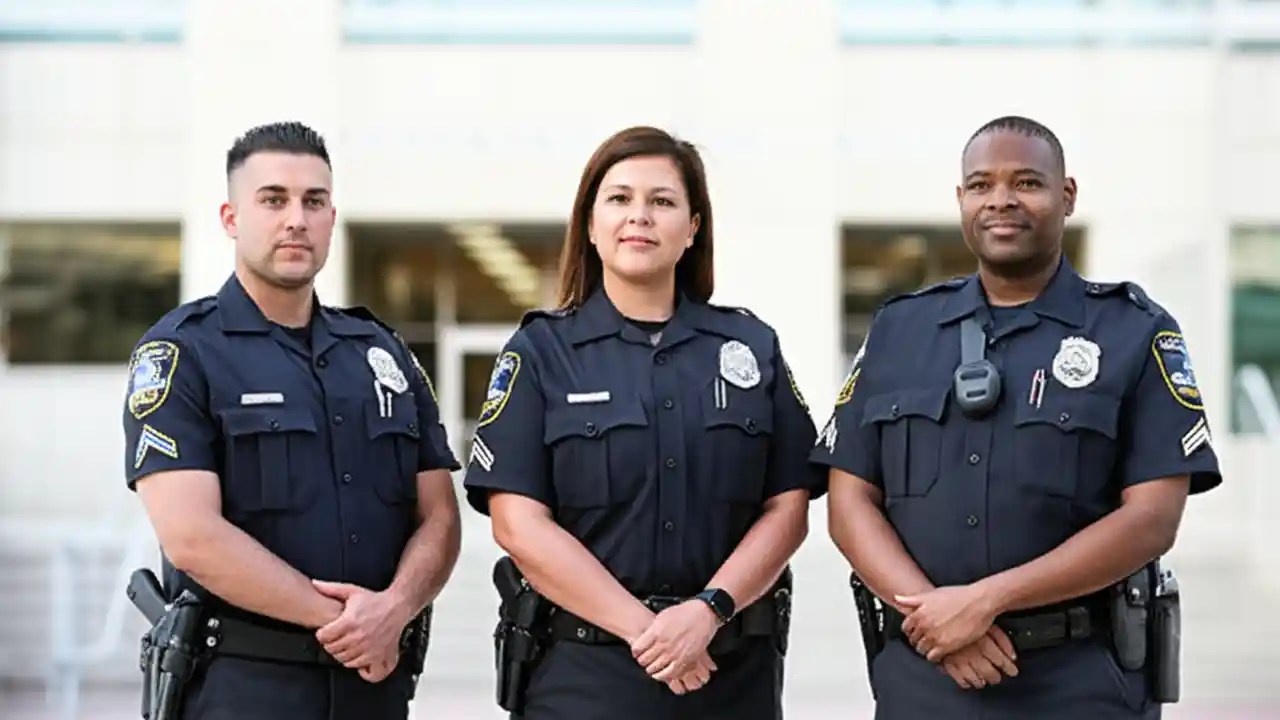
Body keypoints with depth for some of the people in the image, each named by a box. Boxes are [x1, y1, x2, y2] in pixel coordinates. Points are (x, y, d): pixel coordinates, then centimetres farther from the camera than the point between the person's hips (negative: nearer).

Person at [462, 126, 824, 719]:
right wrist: (644, 627, -15)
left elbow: (788, 508, 2)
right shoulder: (540, 352, 1)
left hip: (734, 669, 2)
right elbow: (519, 523, -7)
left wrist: (708, 611, -13)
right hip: (581, 669, -2)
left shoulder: (752, 347, 8)